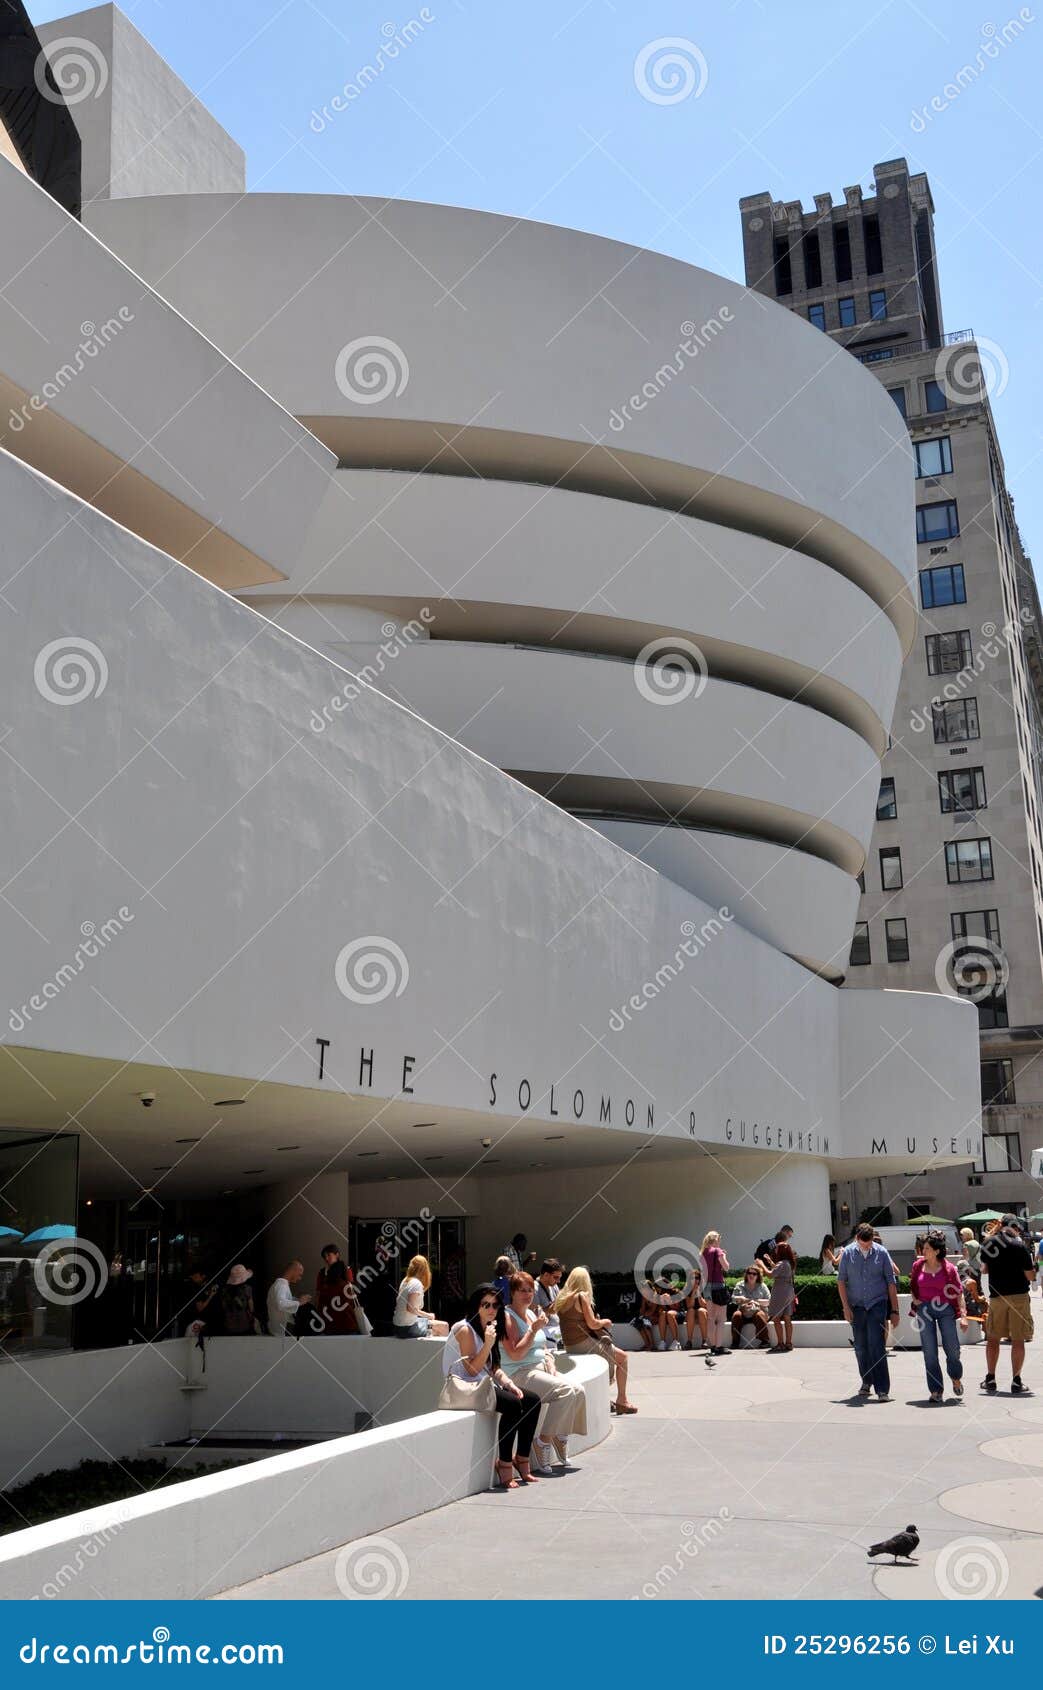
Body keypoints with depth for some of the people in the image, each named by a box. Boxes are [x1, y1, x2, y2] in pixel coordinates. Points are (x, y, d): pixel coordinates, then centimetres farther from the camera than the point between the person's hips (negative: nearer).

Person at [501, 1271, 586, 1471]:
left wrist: (550, 1363, 3)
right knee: (565, 1390, -26)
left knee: (578, 1391, -13)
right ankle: (543, 1441, -16)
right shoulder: (507, 1317, -9)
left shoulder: (533, 1314, 17)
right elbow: (515, 1354, -18)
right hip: (519, 1374, -8)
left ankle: (561, 1435, 3)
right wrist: (534, 1329, -18)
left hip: (541, 1368, 8)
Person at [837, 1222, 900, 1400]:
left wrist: (894, 1310, 2)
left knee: (877, 1346, -13)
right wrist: (846, 1307, -4)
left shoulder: (881, 1253, -2)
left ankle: (882, 1389, -14)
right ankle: (866, 1382, 29)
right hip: (857, 1306, 2)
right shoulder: (848, 1253, 0)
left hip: (877, 1304, -2)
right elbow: (841, 1280, 4)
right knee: (861, 1348, 10)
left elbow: (891, 1282, 3)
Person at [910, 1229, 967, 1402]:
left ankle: (956, 1378, 30)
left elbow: (959, 1292, -3)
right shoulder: (918, 1265, 5)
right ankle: (936, 1391, 7)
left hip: (946, 1309, -2)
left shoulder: (949, 1268, -4)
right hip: (924, 1309, 2)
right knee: (929, 1353, -1)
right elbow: (912, 1285, 20)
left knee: (953, 1350, -2)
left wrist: (963, 1316, -10)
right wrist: (915, 1299, 2)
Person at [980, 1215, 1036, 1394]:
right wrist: (1032, 1263, 10)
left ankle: (990, 1379, 15)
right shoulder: (1020, 1244, -10)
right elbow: (1030, 1276, -10)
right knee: (1018, 1340, 3)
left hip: (996, 1296, 3)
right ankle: (1016, 1381, 4)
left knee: (993, 1339, 13)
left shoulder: (988, 1243, 0)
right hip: (1019, 1296, -3)